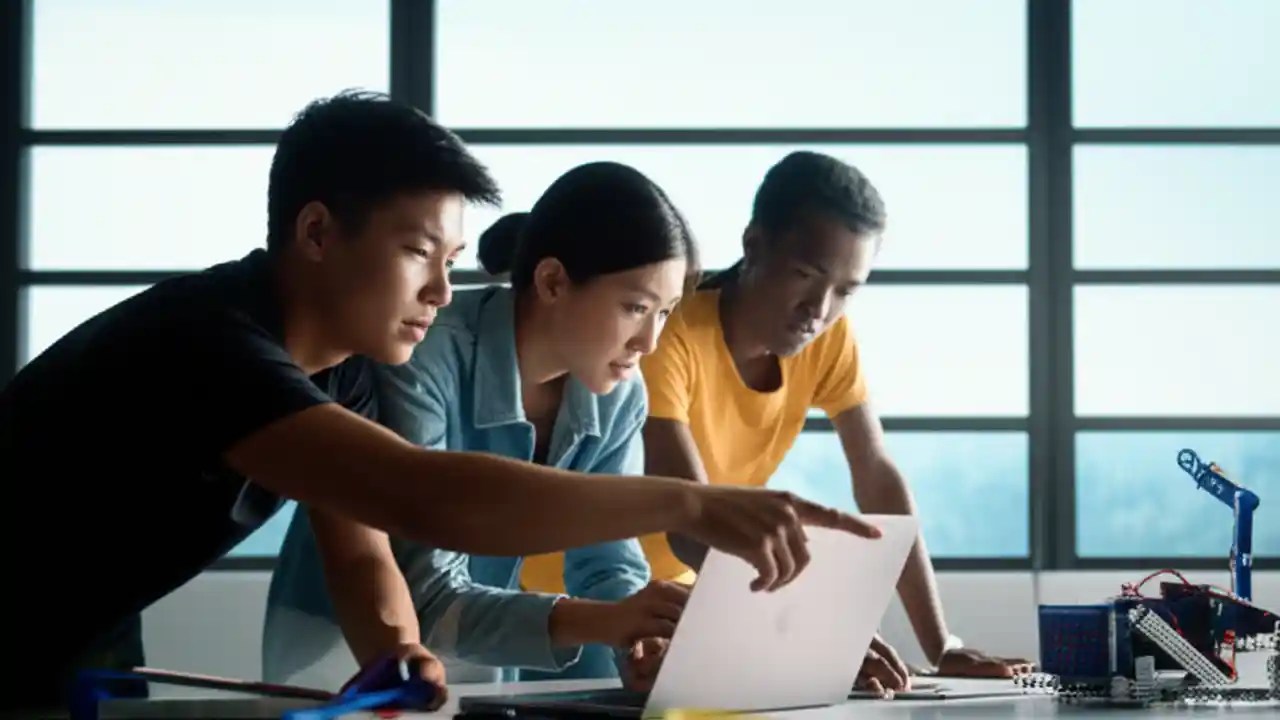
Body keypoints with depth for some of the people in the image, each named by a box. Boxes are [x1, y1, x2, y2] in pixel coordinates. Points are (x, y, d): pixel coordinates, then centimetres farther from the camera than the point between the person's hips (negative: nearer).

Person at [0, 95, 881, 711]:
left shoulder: (338, 356, -3)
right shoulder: (209, 342, -31)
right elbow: (424, 499, -43)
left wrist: (397, 659, -24)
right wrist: (691, 502, -43)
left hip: (86, 648, 8)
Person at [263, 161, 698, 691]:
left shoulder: (618, 397, -7)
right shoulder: (423, 361, -25)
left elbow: (606, 561, -3)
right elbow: (424, 599, -28)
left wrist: (646, 645, -26)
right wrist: (599, 621, -42)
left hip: (480, 665, 5)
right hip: (343, 653, -5)